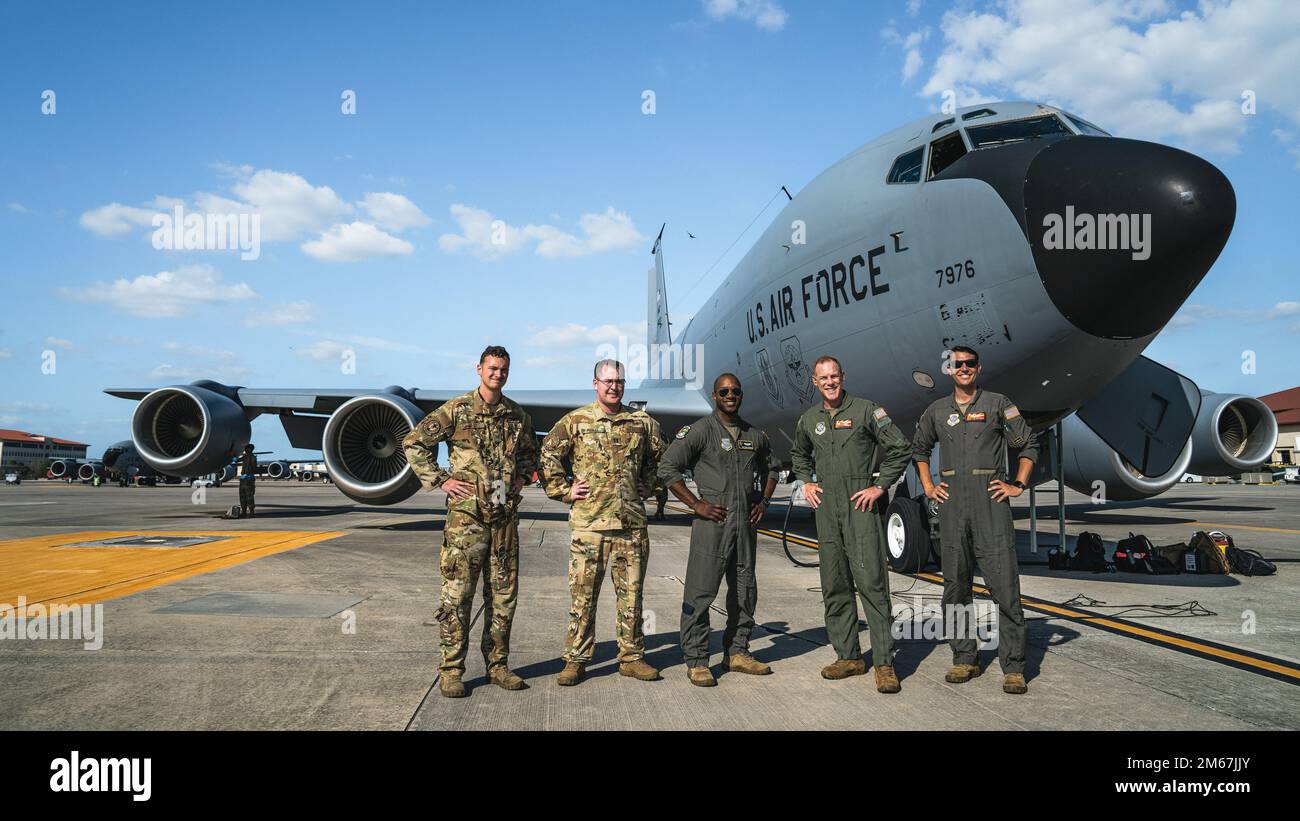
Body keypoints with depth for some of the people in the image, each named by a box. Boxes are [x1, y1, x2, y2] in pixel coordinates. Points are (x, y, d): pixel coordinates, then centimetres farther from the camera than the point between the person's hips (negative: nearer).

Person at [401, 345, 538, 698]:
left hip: (505, 514, 5)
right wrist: (440, 480, -6)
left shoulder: (517, 415, 11)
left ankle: (497, 665, 21)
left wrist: (522, 476, 10)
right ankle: (451, 671, 7)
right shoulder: (456, 410, -3)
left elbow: (531, 450, 28)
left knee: (504, 594, 9)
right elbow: (413, 442, -1)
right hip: (466, 514, -5)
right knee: (457, 594, -3)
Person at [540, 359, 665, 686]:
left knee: (631, 592, 9)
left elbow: (658, 457, 24)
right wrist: (564, 490, -1)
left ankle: (632, 657, 20)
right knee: (583, 594, 2)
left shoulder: (642, 422, 9)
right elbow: (548, 457, 4)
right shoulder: (575, 422, 0)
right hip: (588, 522, -3)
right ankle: (576, 659, 12)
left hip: (632, 522, 3)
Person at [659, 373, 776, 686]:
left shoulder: (755, 435, 13)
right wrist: (696, 504, -13)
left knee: (745, 590, 13)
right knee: (701, 591, -6)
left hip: (746, 522, 6)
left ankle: (737, 652, 26)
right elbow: (667, 468, -10)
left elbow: (770, 469, 29)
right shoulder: (700, 430, -6)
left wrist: (764, 501, 13)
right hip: (713, 520, -6)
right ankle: (696, 661, 2)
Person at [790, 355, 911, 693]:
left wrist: (880, 486, -7)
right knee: (834, 586, 7)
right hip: (826, 509, 6)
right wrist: (806, 482, 15)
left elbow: (901, 448, -3)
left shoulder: (866, 410, -3)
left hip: (860, 505, -5)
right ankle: (848, 656, 16)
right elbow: (799, 455, 31)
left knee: (871, 581, -11)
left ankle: (884, 663, -8)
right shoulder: (808, 419, 12)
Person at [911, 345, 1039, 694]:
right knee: (955, 584, 7)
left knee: (1004, 583, -7)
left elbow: (1029, 444, 8)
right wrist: (928, 487, 14)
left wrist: (1018, 485, 1)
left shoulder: (998, 404, 5)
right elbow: (919, 449, 25)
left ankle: (1013, 667, -2)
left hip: (990, 500, -3)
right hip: (951, 503, 3)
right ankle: (964, 659, 17)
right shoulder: (937, 411, 13)